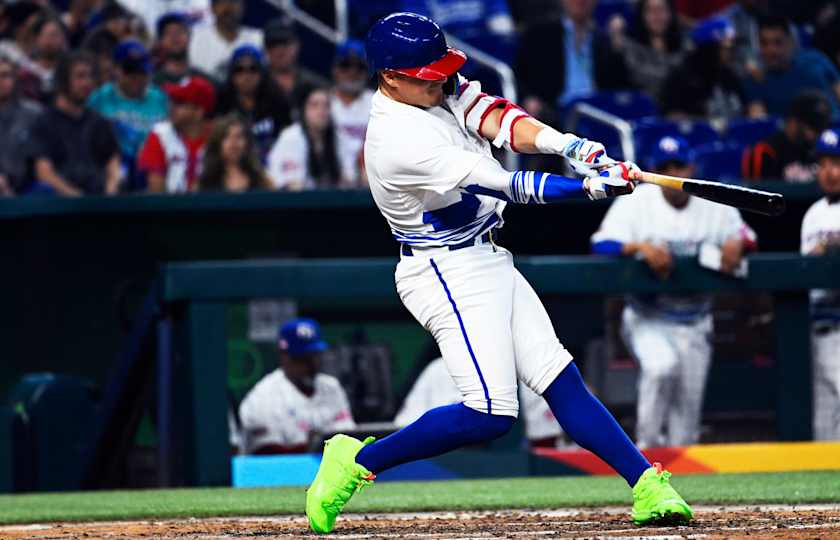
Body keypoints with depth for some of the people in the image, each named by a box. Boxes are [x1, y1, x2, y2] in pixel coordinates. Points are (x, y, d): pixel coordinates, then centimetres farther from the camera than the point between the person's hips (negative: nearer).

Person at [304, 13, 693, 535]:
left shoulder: (441, 88, 3)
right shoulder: (398, 139, -25)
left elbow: (497, 119, -9)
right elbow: (505, 186, -27)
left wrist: (565, 143, -27)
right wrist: (590, 186, -29)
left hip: (490, 262, 9)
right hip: (451, 273, -9)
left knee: (562, 381, 3)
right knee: (489, 413, -15)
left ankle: (649, 487, -1)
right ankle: (355, 463, -4)